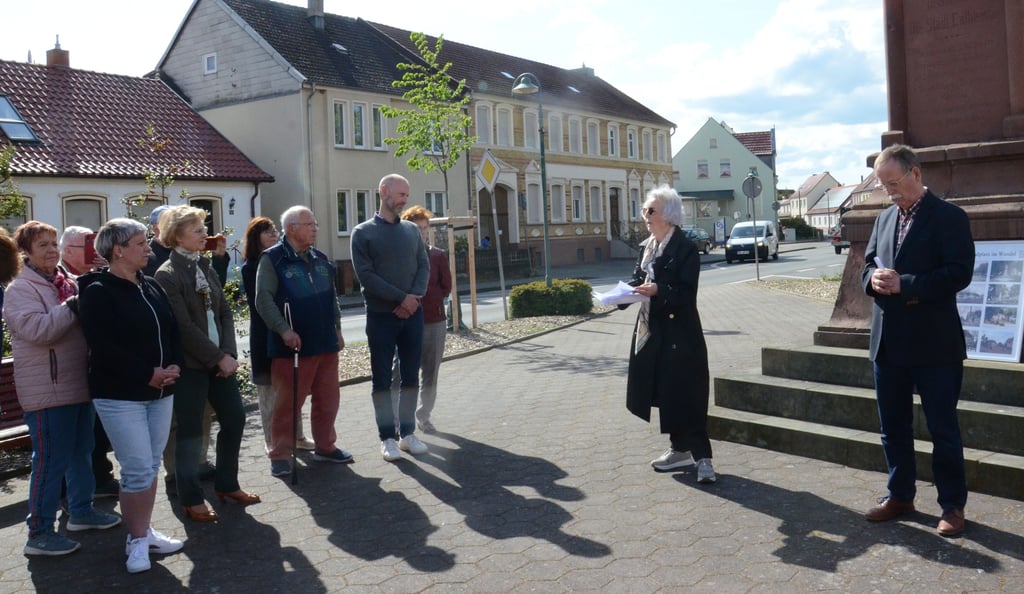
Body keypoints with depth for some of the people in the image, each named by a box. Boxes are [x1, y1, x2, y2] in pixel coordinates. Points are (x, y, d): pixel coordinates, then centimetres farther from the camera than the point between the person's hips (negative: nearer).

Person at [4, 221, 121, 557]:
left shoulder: (67, 283, 12)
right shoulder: (21, 290, -10)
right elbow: (38, 329, -25)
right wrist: (73, 306, -22)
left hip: (79, 384, 8)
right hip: (48, 391, -8)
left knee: (81, 453, 18)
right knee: (50, 461, -3)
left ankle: (81, 511, 32)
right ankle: (39, 533, 6)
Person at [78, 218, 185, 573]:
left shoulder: (151, 287, 11)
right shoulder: (98, 292, -10)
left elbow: (172, 330, 13)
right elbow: (104, 347, -19)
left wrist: (174, 366, -4)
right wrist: (147, 374, -19)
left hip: (160, 392, 7)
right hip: (120, 395, -7)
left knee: (151, 466, 12)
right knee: (138, 469, -5)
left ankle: (144, 532, 25)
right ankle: (136, 540, 11)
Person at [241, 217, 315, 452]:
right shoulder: (250, 268, -4)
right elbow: (257, 304, -10)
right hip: (266, 338, -5)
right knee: (269, 391, 2)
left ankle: (297, 436, 19)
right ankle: (273, 443, 10)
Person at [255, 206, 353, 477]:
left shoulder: (320, 259, 13)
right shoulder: (272, 259, -8)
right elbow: (263, 299, -15)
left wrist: (337, 329, 17)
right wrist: (284, 330, -22)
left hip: (326, 343, 6)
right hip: (293, 345, -6)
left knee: (328, 398, 12)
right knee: (288, 402, 0)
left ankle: (325, 446, 26)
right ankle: (280, 454, 12)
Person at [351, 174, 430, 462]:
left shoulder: (412, 230, 10)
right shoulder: (363, 232, -3)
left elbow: (424, 266, 6)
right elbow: (365, 275, -10)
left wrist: (415, 297, -12)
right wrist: (401, 298, -15)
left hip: (413, 314, 4)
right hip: (381, 316, -4)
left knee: (411, 376, 8)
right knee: (382, 379, 2)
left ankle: (408, 433, 18)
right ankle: (387, 437, 10)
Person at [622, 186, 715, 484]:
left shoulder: (685, 248, -12)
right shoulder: (647, 246, 12)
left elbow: (686, 293, -17)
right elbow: (639, 279, 15)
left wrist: (658, 290, -31)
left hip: (679, 331, -8)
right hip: (652, 328, 8)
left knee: (685, 394, -5)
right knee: (664, 392, 13)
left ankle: (701, 456, 3)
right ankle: (680, 448, 25)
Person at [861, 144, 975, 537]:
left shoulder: (949, 217, -8)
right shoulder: (884, 218, 12)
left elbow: (959, 272, -16)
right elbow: (869, 264, 16)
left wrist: (904, 284, -23)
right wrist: (874, 278, -7)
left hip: (934, 345, -6)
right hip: (889, 342, 6)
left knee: (943, 428, 4)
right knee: (893, 426, 14)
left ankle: (952, 505, 17)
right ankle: (900, 495, 29)